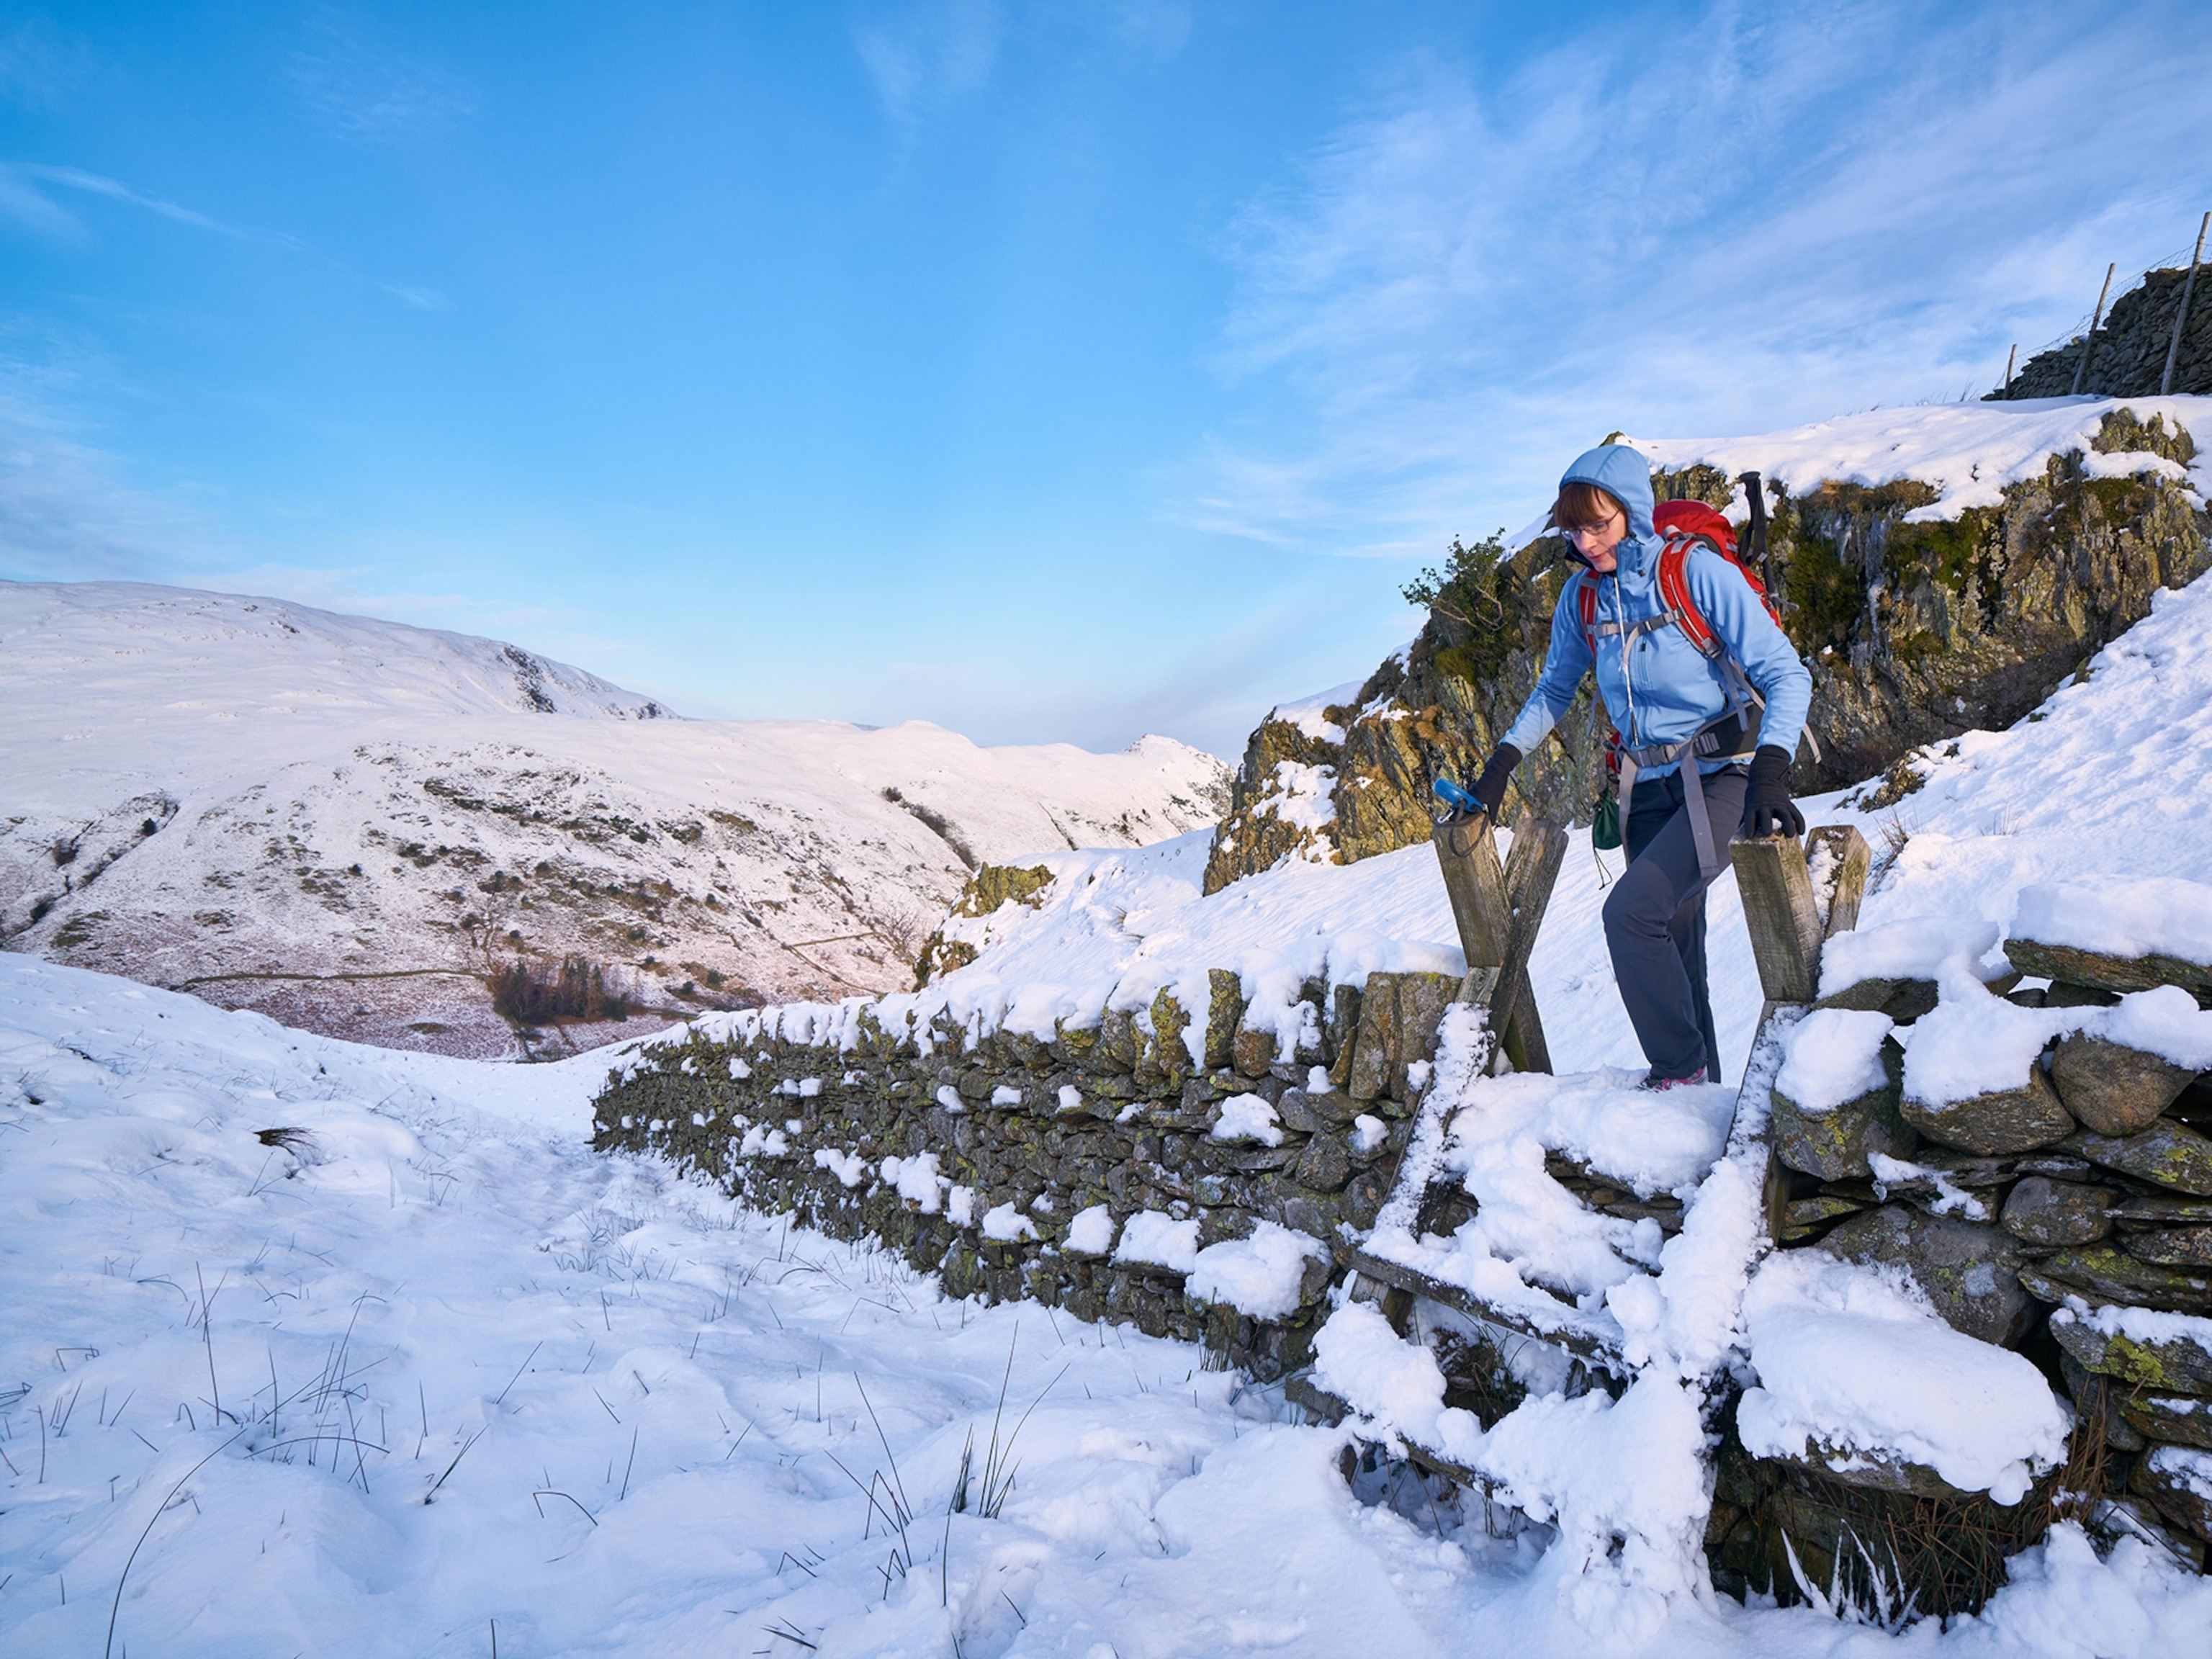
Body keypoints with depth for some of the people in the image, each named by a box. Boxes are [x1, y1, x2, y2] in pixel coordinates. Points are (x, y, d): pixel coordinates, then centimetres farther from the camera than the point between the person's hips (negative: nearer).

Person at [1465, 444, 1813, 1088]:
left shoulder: (1697, 573, -14)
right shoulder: (1582, 596, 2)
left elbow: (1786, 675, -16)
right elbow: (1554, 690, 16)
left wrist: (1769, 774, -29)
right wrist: (1500, 767, 5)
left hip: (1721, 776, -6)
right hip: (1649, 787, 6)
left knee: (1630, 912, -21)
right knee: (1671, 944, 7)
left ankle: (1682, 1073, -4)